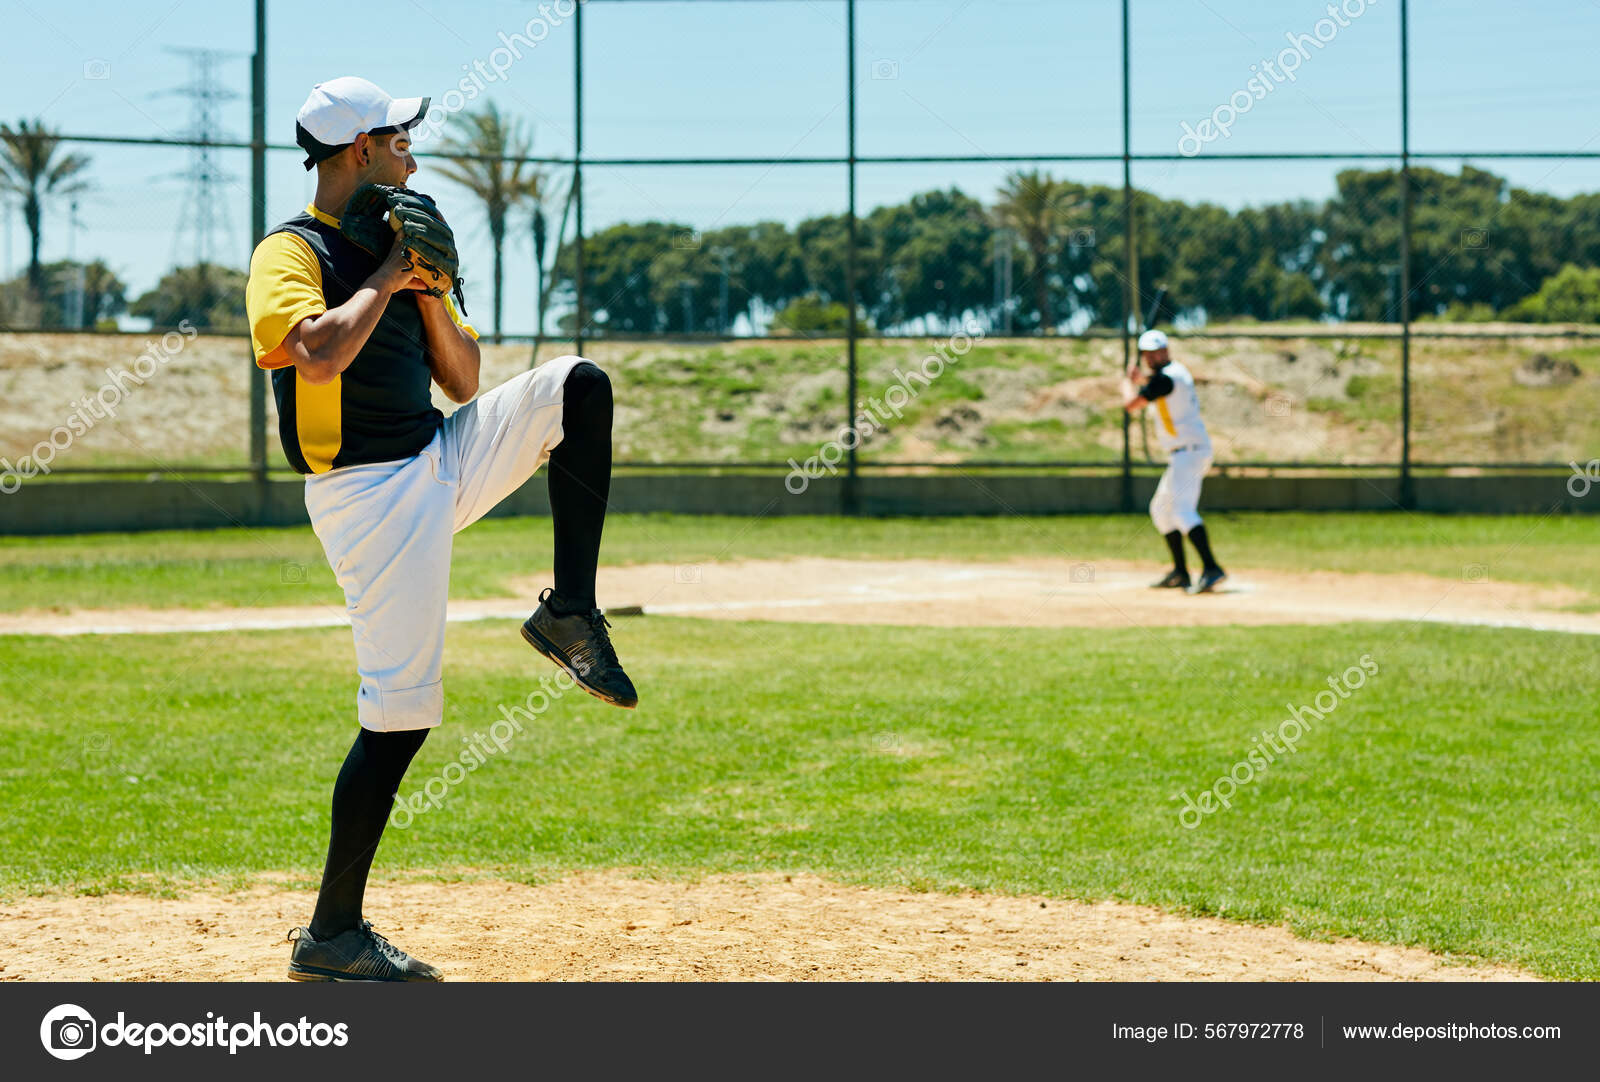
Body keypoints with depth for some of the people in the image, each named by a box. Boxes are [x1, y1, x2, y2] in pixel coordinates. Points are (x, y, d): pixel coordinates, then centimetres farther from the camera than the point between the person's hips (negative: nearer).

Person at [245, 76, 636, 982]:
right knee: (401, 712, -10)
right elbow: (317, 355, -29)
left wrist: (429, 291, 1)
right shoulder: (291, 254, -9)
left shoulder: (392, 247, 16)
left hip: (441, 466, 8)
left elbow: (464, 380, 16)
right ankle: (332, 937, -1)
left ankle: (571, 612, -2)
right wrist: (387, 278, -16)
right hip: (368, 493, -7)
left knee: (576, 386, -4)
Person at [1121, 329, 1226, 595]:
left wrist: (1127, 380, 6)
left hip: (1189, 451, -11)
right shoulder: (1179, 371, 16)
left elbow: (1131, 404, -11)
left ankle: (1211, 568, -37)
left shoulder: (1165, 378, -13)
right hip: (1184, 454, 11)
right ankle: (1180, 573, 22)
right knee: (1161, 509, 20)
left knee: (1182, 509, -24)